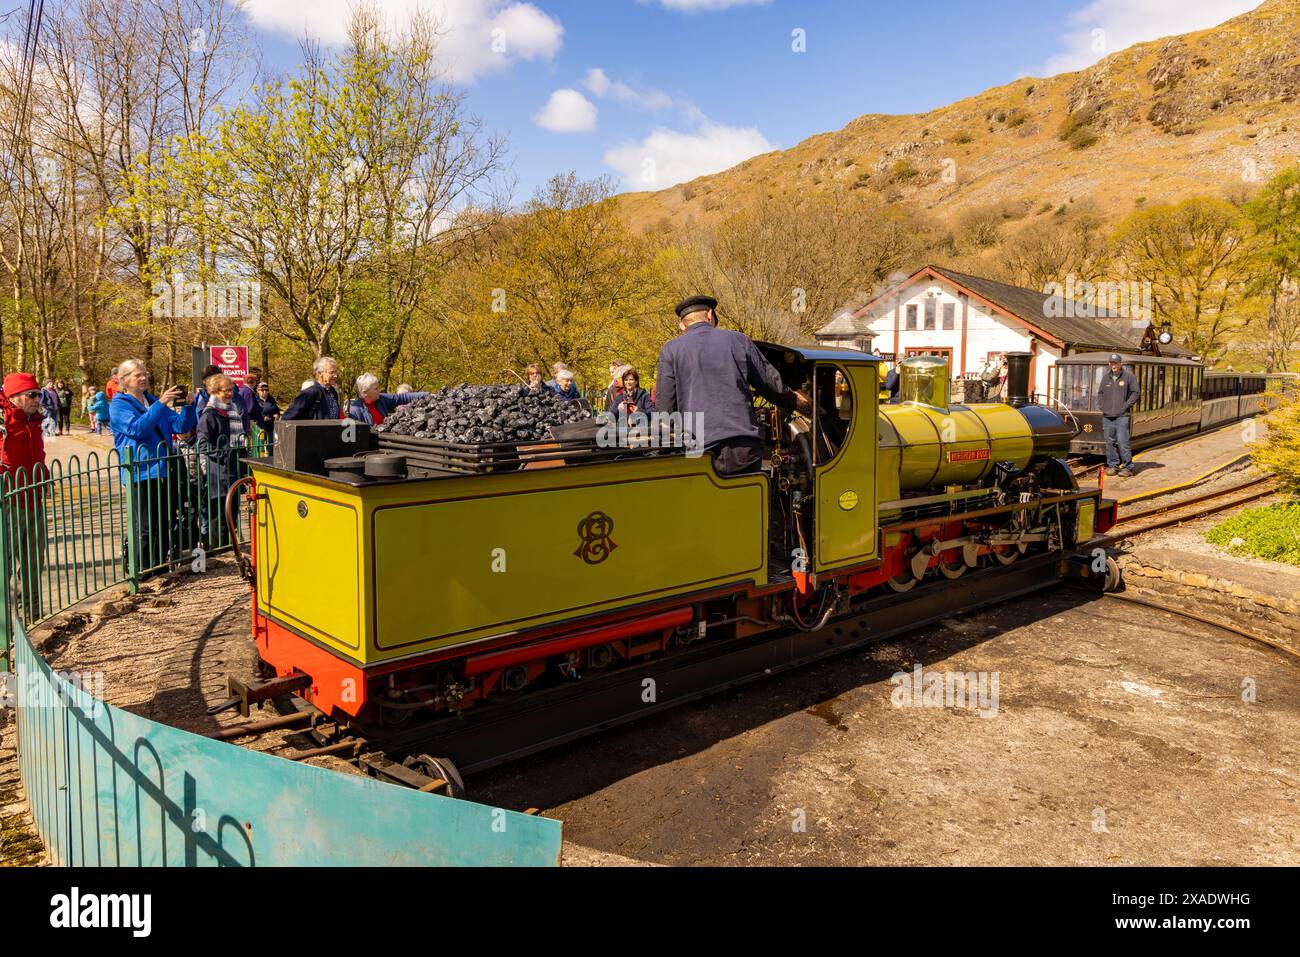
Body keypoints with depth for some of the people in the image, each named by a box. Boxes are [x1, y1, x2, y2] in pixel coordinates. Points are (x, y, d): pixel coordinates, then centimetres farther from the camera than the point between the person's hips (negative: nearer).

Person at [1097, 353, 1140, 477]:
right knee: (1110, 442, 7)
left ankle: (1128, 467, -2)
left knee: (1122, 442, -9)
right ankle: (1113, 466, 16)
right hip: (1107, 416, 5)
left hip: (1122, 416, -5)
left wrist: (1126, 405, -8)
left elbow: (1135, 393, -1)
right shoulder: (1106, 377, 14)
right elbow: (1100, 393, 21)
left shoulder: (1129, 376, 0)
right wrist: (1100, 406, 9)